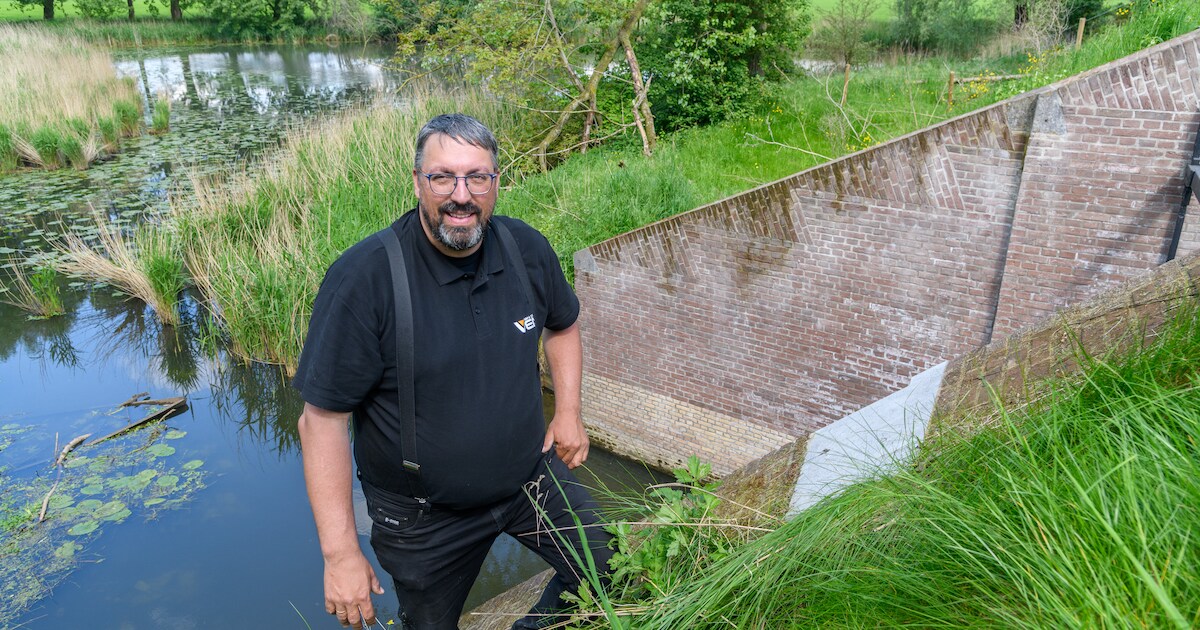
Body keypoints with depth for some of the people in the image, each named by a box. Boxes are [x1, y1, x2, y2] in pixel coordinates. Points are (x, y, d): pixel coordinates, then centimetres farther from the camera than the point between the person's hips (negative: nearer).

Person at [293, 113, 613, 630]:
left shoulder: (528, 249, -9)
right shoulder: (362, 277, -24)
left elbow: (562, 325, 12)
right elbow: (322, 420, -20)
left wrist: (568, 410, 2)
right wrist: (340, 553, -19)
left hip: (531, 476, 4)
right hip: (424, 518, -3)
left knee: (607, 574, 14)